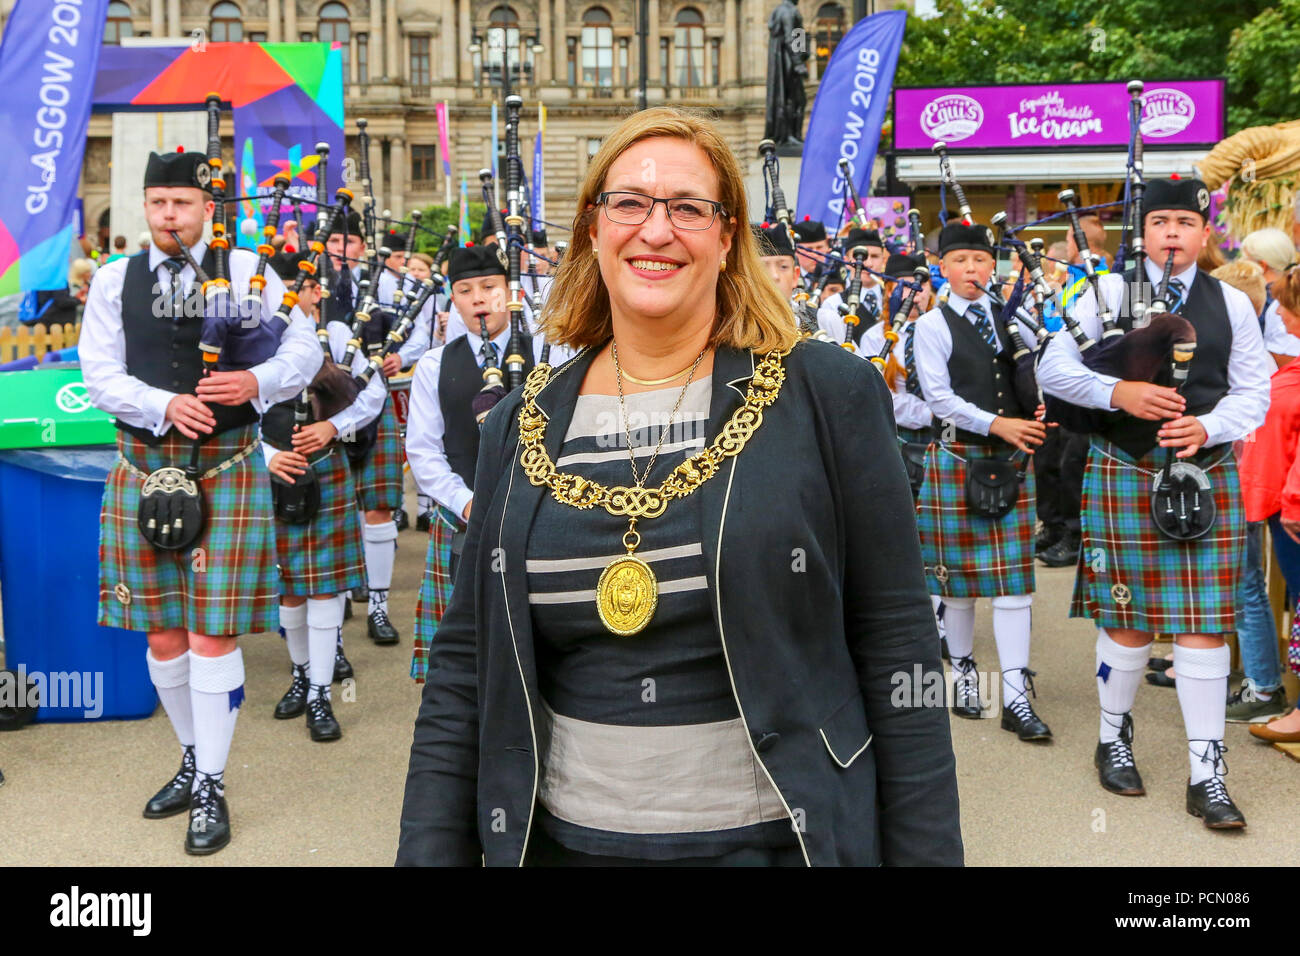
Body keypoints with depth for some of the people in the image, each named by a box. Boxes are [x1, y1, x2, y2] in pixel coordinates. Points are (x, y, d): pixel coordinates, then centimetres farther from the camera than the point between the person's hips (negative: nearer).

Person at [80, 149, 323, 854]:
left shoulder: (246, 271, 1)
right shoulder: (114, 280, 7)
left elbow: (304, 350, 2)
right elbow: (101, 377, 1)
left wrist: (257, 382, -17)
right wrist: (165, 406, -17)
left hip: (227, 466, -3)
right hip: (144, 468, 3)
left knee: (214, 634, -3)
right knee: (162, 634, 11)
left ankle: (211, 787, 11)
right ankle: (193, 759, 32)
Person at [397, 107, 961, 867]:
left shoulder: (827, 395, -7)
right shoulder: (519, 427, 2)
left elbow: (898, 652, -6)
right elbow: (463, 669, 4)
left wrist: (926, 851, -7)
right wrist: (429, 850, -1)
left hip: (783, 836, -2)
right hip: (564, 839, 3)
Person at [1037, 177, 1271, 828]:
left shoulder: (1232, 304, 10)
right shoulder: (1108, 294, 3)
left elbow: (1254, 393, 7)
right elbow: (1052, 370, -2)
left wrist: (1208, 426, -12)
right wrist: (1117, 392, -17)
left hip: (1208, 477, 2)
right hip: (1124, 475, -1)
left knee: (1204, 623, -1)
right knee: (1128, 617, 6)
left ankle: (1206, 773, 7)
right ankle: (1114, 738, 28)